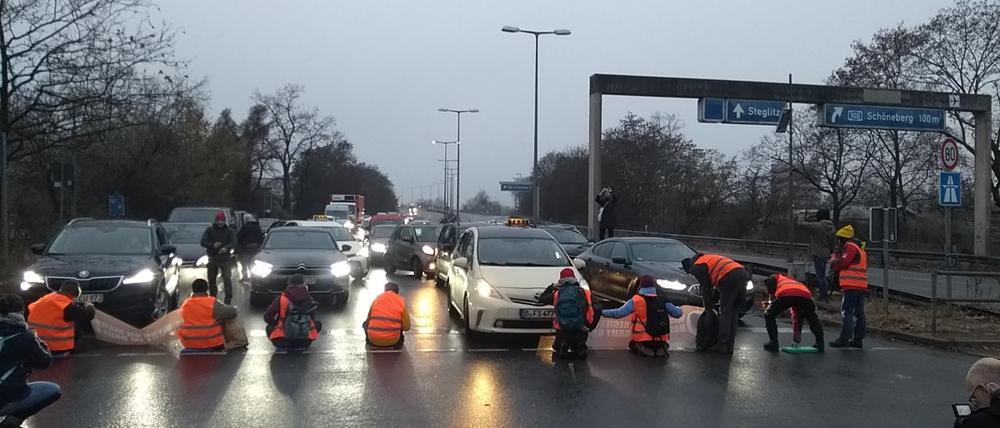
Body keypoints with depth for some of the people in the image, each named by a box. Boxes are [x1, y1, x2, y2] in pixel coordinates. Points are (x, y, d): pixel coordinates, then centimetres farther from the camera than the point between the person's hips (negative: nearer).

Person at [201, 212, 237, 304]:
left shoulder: (229, 231, 2)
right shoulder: (209, 230, 3)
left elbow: (234, 242, -10)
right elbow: (203, 242, -4)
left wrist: (226, 248, -31)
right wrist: (212, 245, -23)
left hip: (225, 259, -2)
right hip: (212, 259, 2)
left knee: (227, 279, -14)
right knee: (211, 280, 10)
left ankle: (228, 300, -15)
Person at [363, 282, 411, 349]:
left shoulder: (376, 299, 6)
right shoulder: (401, 301, 2)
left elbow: (368, 319, 18)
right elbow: (406, 327, 5)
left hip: (374, 340, 1)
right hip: (392, 341, -1)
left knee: (365, 324, 31)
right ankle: (398, 343, 19)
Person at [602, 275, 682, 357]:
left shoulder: (636, 301, -10)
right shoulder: (663, 301, 0)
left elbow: (618, 313, -15)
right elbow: (678, 313, 7)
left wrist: (601, 312, -3)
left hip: (643, 341, -2)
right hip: (661, 342, 2)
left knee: (632, 345, 29)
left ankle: (644, 350, -3)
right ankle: (660, 350, 0)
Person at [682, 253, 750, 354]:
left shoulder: (698, 266, 6)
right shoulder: (707, 259, 34)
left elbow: (706, 288, 6)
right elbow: (716, 285, 35)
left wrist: (708, 307, 16)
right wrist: (714, 300, 36)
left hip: (731, 278, -9)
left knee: (725, 313, -3)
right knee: (733, 314, 11)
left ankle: (722, 346, -4)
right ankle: (729, 346, 12)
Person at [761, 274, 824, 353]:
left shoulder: (775, 277, 34)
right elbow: (797, 314, 44)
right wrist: (797, 332, 45)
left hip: (786, 295, -5)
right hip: (805, 296, 5)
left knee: (769, 315, 18)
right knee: (813, 320, 34)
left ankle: (773, 344, 14)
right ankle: (820, 344, 32)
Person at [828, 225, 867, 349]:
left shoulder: (850, 247, -7)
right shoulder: (859, 248, 24)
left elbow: (843, 262, -17)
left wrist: (834, 261, 2)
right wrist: (837, 258, 7)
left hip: (852, 286, -10)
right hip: (861, 286, 10)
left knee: (847, 312, -9)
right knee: (858, 313, 10)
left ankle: (844, 339, -12)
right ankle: (858, 339, 12)